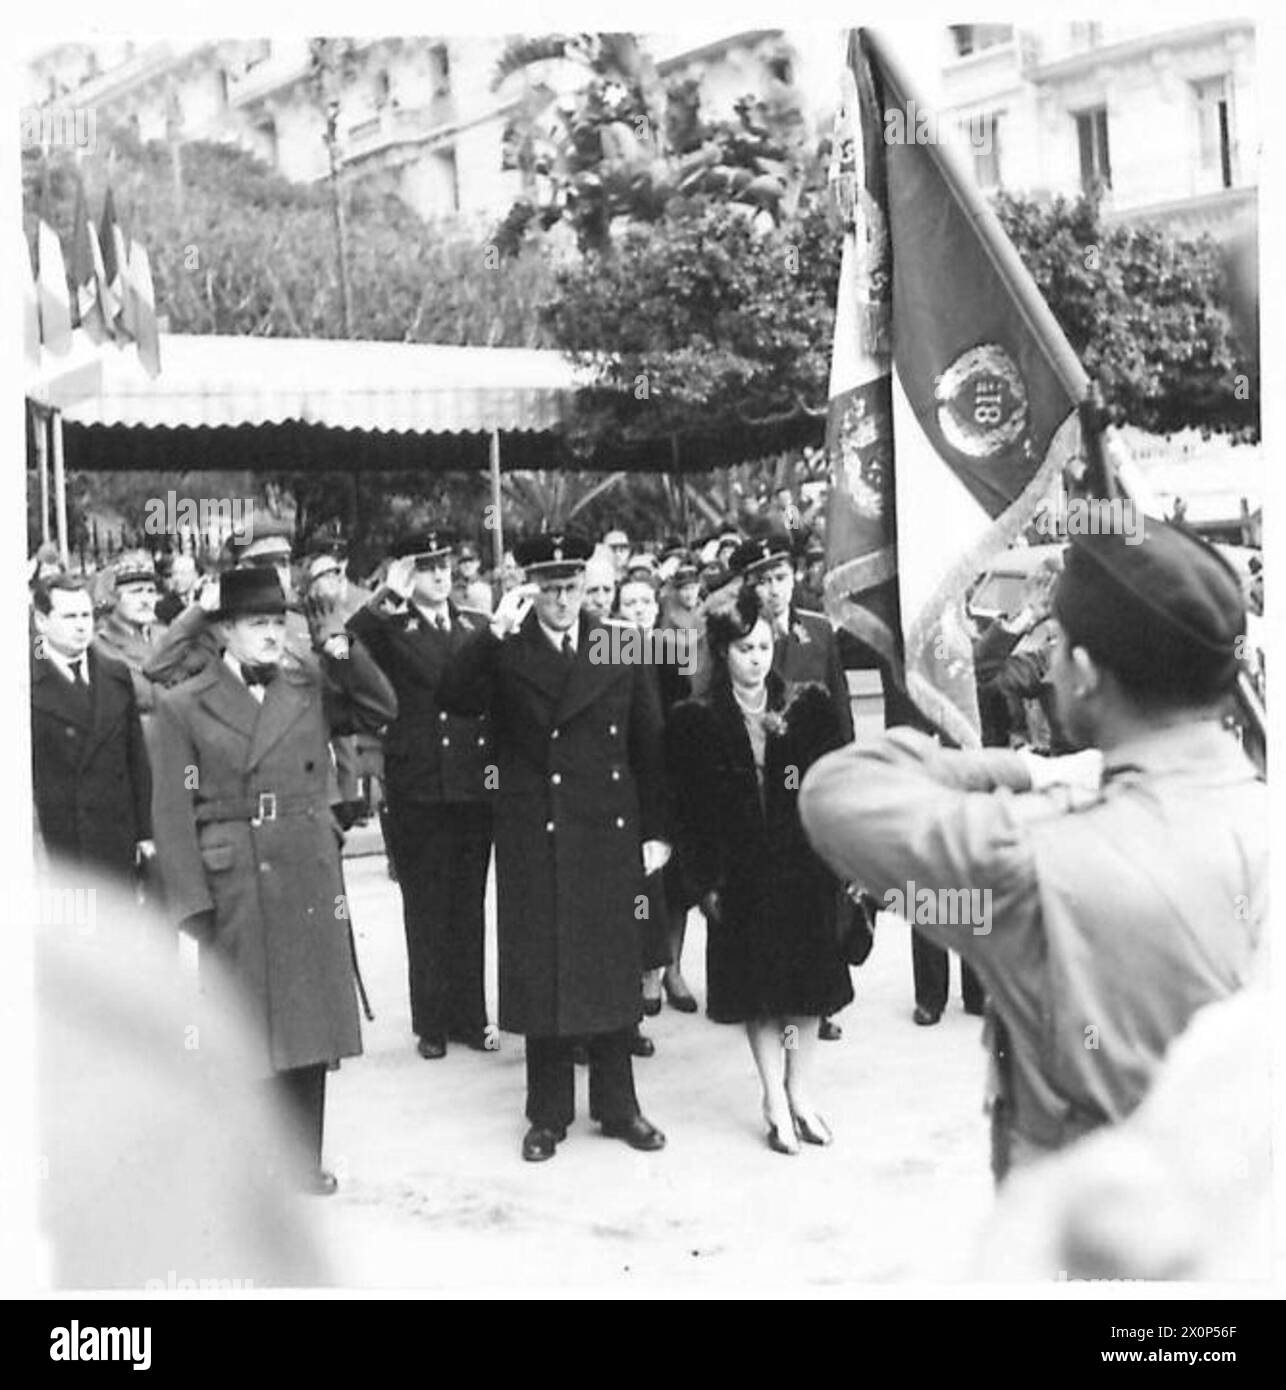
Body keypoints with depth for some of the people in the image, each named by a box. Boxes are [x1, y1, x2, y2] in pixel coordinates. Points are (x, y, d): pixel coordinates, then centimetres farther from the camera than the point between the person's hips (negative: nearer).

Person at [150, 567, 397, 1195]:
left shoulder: (311, 686, 8)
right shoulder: (183, 706, -1)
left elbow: (382, 709, 10)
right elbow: (172, 813, -3)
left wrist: (341, 649, -3)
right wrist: (192, 905, -9)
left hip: (310, 885, 4)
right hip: (233, 890, -3)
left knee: (309, 1024, 8)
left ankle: (303, 1160, 20)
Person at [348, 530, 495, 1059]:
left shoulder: (478, 626, 11)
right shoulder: (390, 629, 0)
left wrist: (498, 761, 2)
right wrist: (389, 597, -20)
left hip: (474, 787, 3)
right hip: (417, 792, -3)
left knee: (469, 907, 9)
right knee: (425, 911, 4)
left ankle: (469, 1016, 18)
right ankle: (431, 1023, 13)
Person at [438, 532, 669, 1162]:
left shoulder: (618, 650, 7)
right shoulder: (504, 655, 1)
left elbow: (649, 745, 10)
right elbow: (451, 700, -17)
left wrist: (654, 831, 8)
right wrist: (496, 633, -24)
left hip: (609, 839, 2)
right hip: (534, 843, -2)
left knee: (613, 972, 9)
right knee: (542, 977, 3)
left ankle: (617, 1106, 22)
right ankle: (549, 1114, 16)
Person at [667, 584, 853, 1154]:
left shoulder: (808, 708, 2)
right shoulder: (695, 722, -3)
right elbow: (688, 809, -4)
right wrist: (705, 882, -8)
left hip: (805, 867, 2)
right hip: (741, 877, -2)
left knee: (809, 982, 8)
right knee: (757, 989, 5)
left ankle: (800, 1092, 22)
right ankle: (777, 1100, 15)